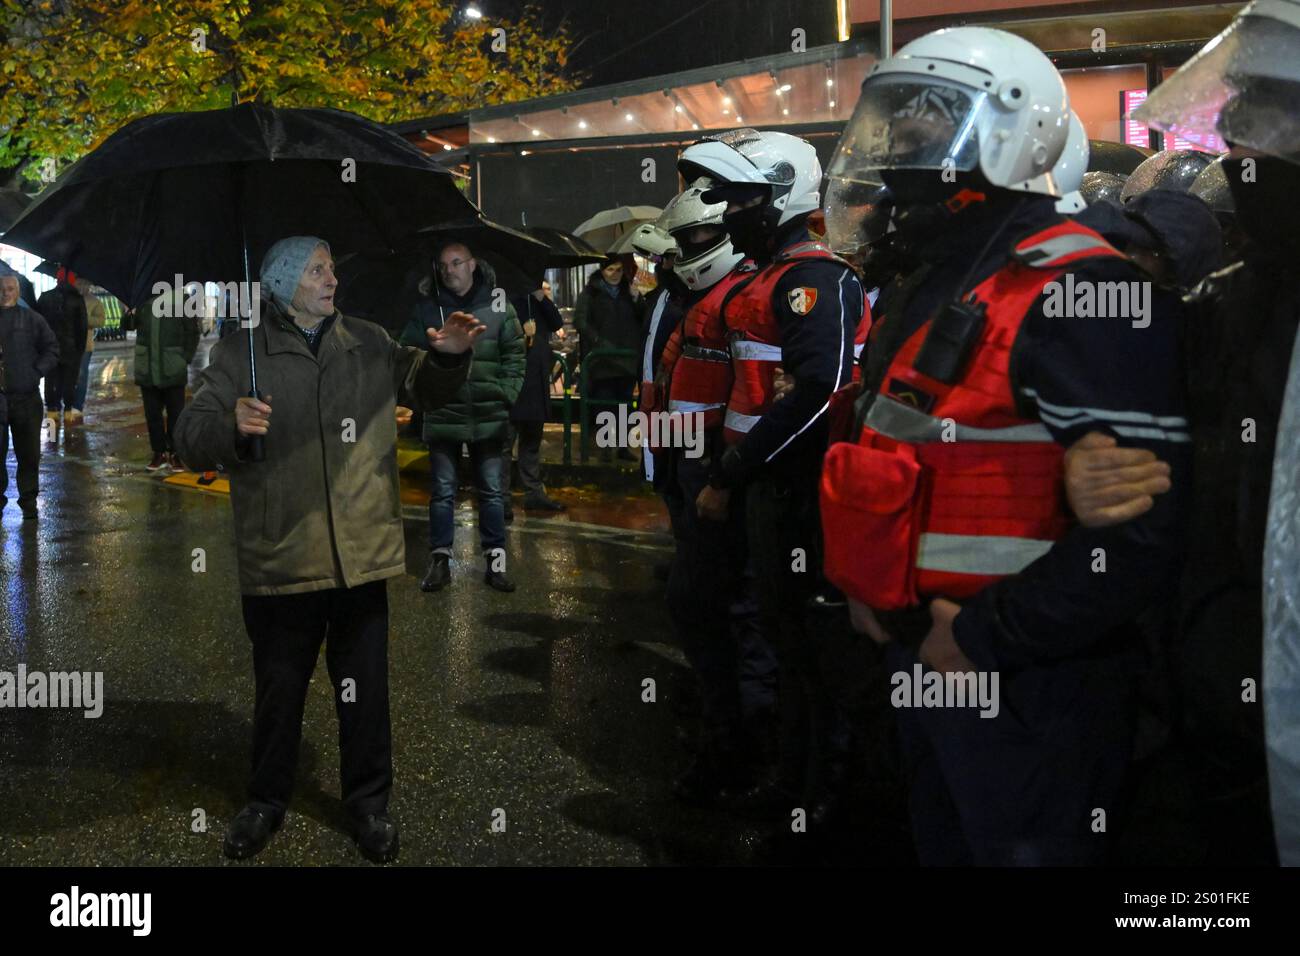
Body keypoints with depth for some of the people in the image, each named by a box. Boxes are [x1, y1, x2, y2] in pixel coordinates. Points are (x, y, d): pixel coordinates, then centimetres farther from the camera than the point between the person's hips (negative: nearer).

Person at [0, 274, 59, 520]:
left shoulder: (32, 319, 3)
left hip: (27, 397, 1)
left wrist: (37, 372, -4)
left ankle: (28, 500, 18)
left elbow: (51, 350, 9)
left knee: (29, 453, 7)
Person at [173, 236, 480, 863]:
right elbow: (189, 440, -6)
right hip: (278, 563, -2)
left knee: (364, 691, 11)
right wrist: (230, 426, -28)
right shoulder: (240, 353, -1)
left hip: (362, 557, 2)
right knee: (279, 690, 13)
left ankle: (369, 803, 29)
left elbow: (422, 389, 22)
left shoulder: (369, 344, 8)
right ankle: (266, 801, 34)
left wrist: (447, 357, 0)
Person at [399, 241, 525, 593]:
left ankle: (495, 562, 17)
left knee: (492, 492, 8)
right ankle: (440, 560, 18)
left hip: (489, 416, 1)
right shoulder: (427, 307, -2)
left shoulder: (498, 304, -1)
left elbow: (515, 354, 3)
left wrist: (506, 395, -5)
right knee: (443, 492, 9)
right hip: (442, 415, 0)